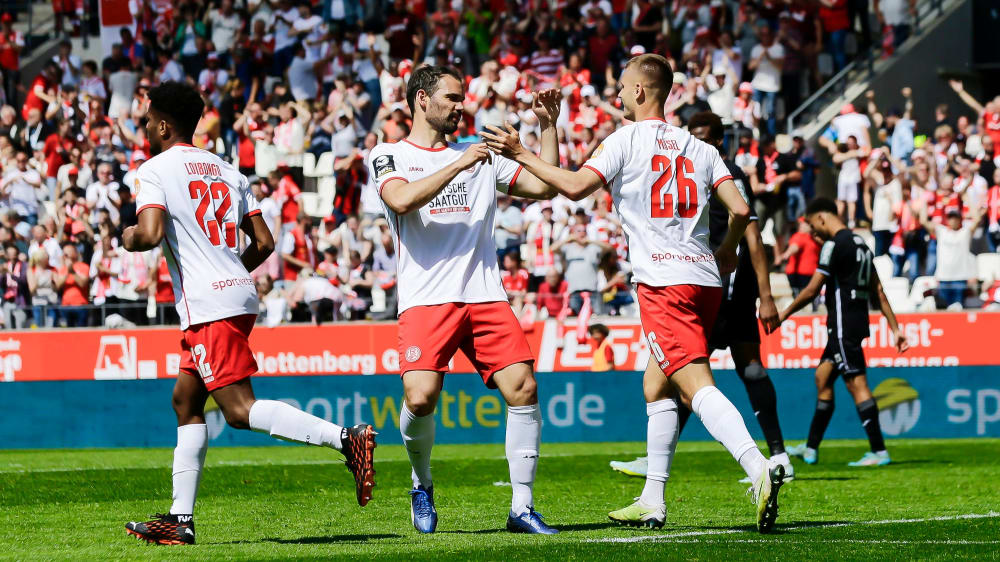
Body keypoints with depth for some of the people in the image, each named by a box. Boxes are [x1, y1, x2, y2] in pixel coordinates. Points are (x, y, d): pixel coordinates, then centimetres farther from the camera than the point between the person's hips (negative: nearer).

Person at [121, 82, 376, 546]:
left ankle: (345, 438, -26)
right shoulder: (226, 171, 18)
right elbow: (264, 243, 15)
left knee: (240, 410, -13)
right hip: (239, 296, 9)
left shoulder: (154, 170, -4)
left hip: (209, 306, -9)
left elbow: (150, 233, -20)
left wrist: (130, 240, 2)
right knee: (185, 400, 15)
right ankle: (180, 519, 14)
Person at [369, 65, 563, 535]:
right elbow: (402, 200, -13)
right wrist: (458, 165, -14)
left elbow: (542, 186, 19)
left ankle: (522, 509, -2)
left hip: (485, 296, 4)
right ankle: (422, 485, 10)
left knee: (523, 390, -11)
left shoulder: (479, 154, 20)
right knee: (420, 399, -20)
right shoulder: (388, 156, 8)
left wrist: (548, 127, 12)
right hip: (426, 300, -4)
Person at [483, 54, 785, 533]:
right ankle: (652, 503, 19)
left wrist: (521, 154, -1)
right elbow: (740, 209, 7)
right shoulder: (698, 149, 15)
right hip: (704, 277, 7)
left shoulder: (626, 140, -1)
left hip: (664, 283, -7)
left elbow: (576, 187, -13)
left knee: (696, 385, -17)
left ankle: (759, 469, -36)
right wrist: (728, 251, 26)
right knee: (656, 387, 18)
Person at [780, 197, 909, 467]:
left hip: (842, 322, -10)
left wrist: (783, 314, 0)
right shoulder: (860, 243, 15)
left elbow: (812, 291, -12)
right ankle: (810, 448, 21)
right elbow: (878, 290, 16)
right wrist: (895, 328, 16)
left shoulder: (834, 245, -13)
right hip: (858, 321, 10)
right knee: (822, 377, 16)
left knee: (856, 383, -9)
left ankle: (879, 451, -11)